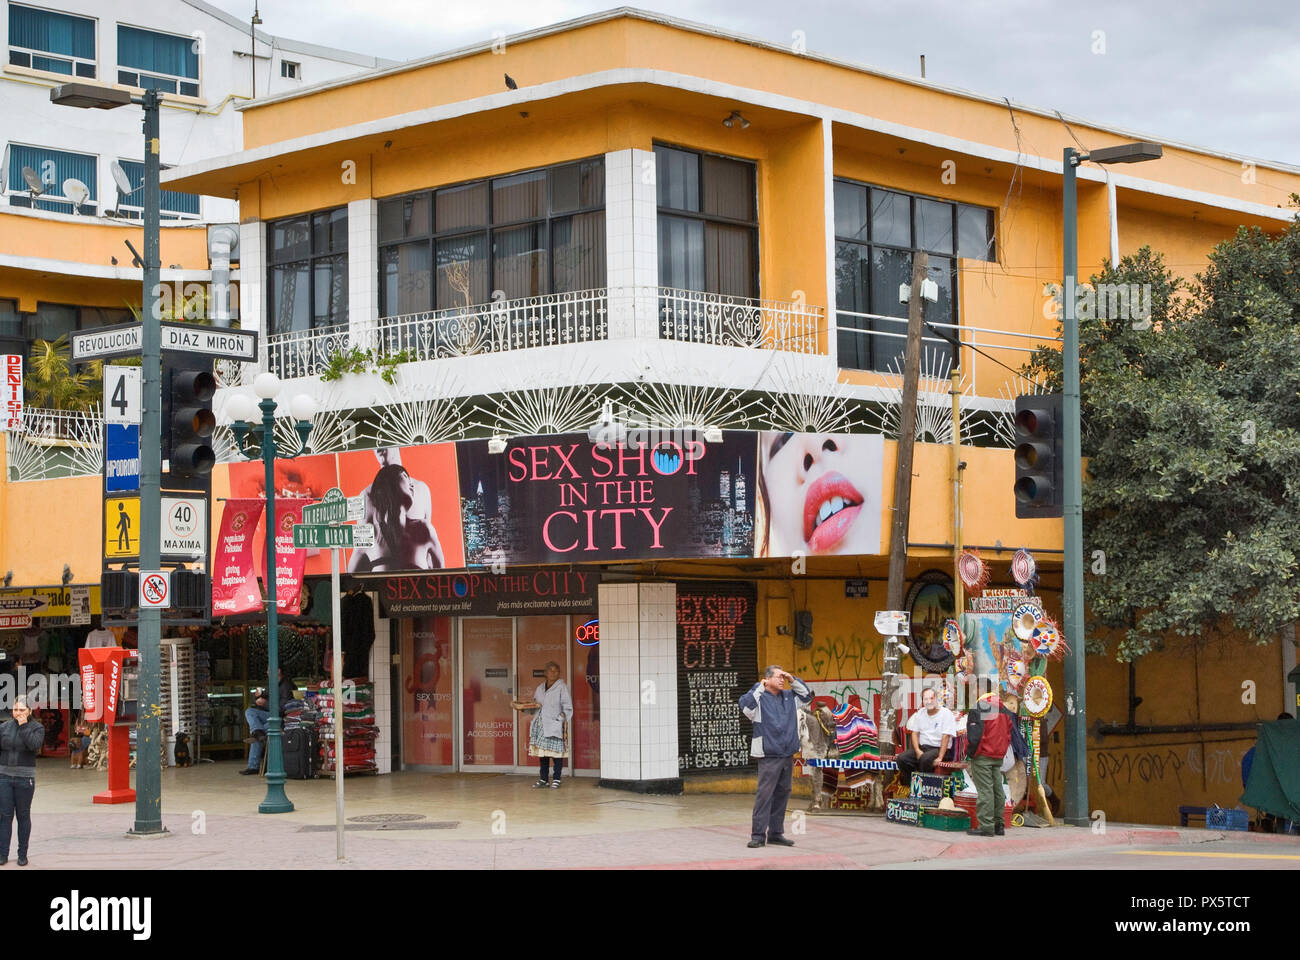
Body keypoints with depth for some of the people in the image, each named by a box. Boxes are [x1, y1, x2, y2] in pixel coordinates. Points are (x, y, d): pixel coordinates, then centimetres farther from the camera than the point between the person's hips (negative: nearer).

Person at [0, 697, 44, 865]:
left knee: (23, 816, 5)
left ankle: (22, 854, 13)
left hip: (25, 778, -2)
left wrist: (23, 726, -14)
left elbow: (34, 745, -18)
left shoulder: (37, 728, 0)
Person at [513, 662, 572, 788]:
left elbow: (567, 706, -3)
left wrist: (564, 720, -14)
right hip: (540, 725, 5)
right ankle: (543, 779, 13)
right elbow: (534, 704, 22)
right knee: (542, 752, 6)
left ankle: (556, 779, 0)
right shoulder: (540, 688, 17)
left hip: (555, 725, -5)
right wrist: (524, 706, 4)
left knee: (556, 752, -5)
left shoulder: (562, 687, 0)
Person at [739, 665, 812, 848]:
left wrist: (793, 681, 12)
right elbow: (745, 705, -23)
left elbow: (807, 696, 26)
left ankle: (776, 833, 18)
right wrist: (760, 688, -19)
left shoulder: (788, 697, 15)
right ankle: (758, 835, -8)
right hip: (768, 756, -7)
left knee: (782, 794, 10)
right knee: (764, 795, -9)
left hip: (788, 755, 7)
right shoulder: (760, 698, -6)